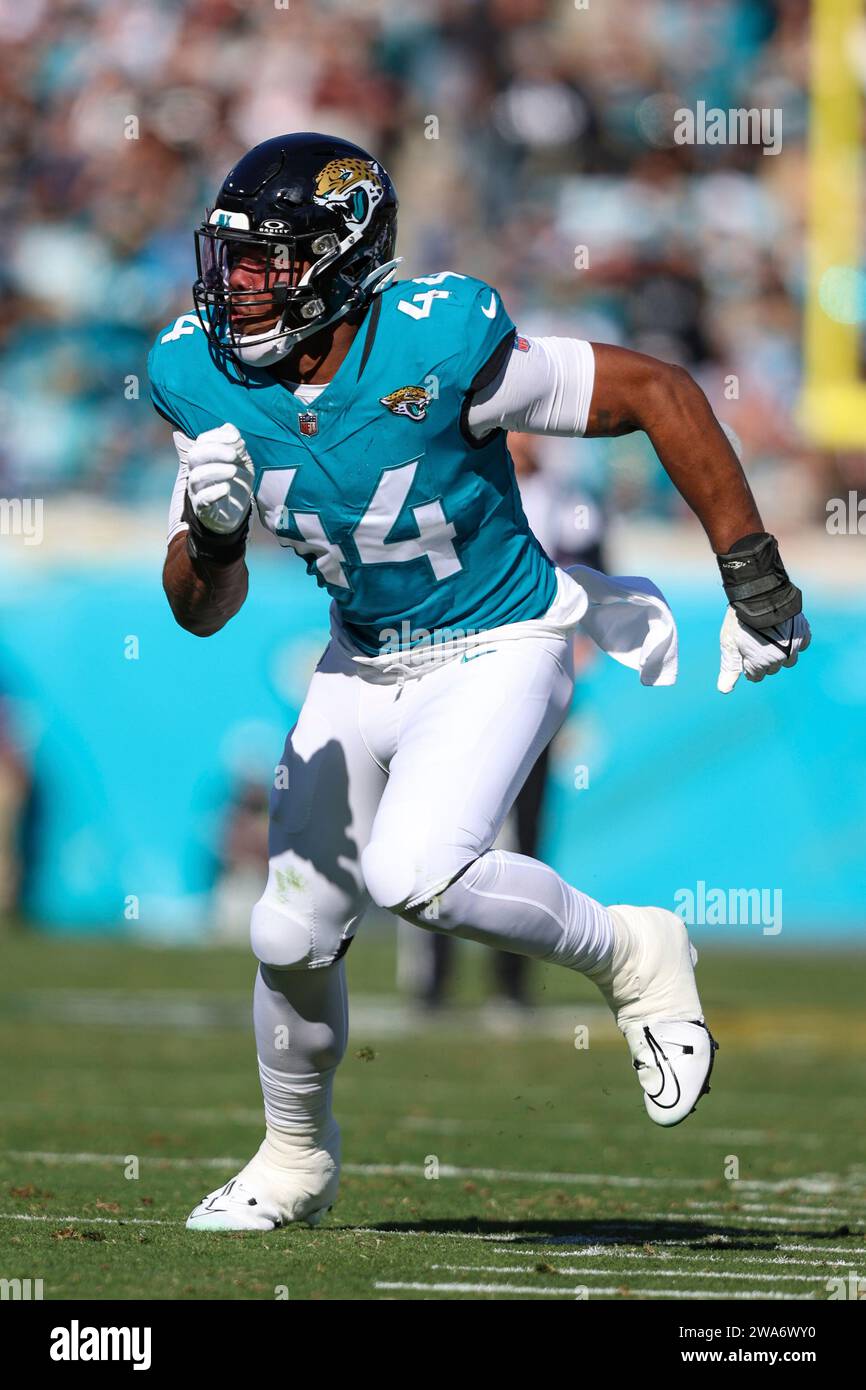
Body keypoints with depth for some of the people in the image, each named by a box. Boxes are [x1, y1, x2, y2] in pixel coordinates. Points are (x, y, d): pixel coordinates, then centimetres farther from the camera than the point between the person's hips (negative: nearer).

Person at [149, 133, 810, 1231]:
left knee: (414, 875, -28)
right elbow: (201, 613, -5)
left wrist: (754, 585, -14)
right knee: (292, 932, 8)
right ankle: (296, 1160, 34)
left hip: (497, 652, -6)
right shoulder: (207, 379, -13)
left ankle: (629, 954, -2)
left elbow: (658, 393, -18)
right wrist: (212, 533, -29)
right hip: (362, 664, 6)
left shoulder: (439, 348, -29)